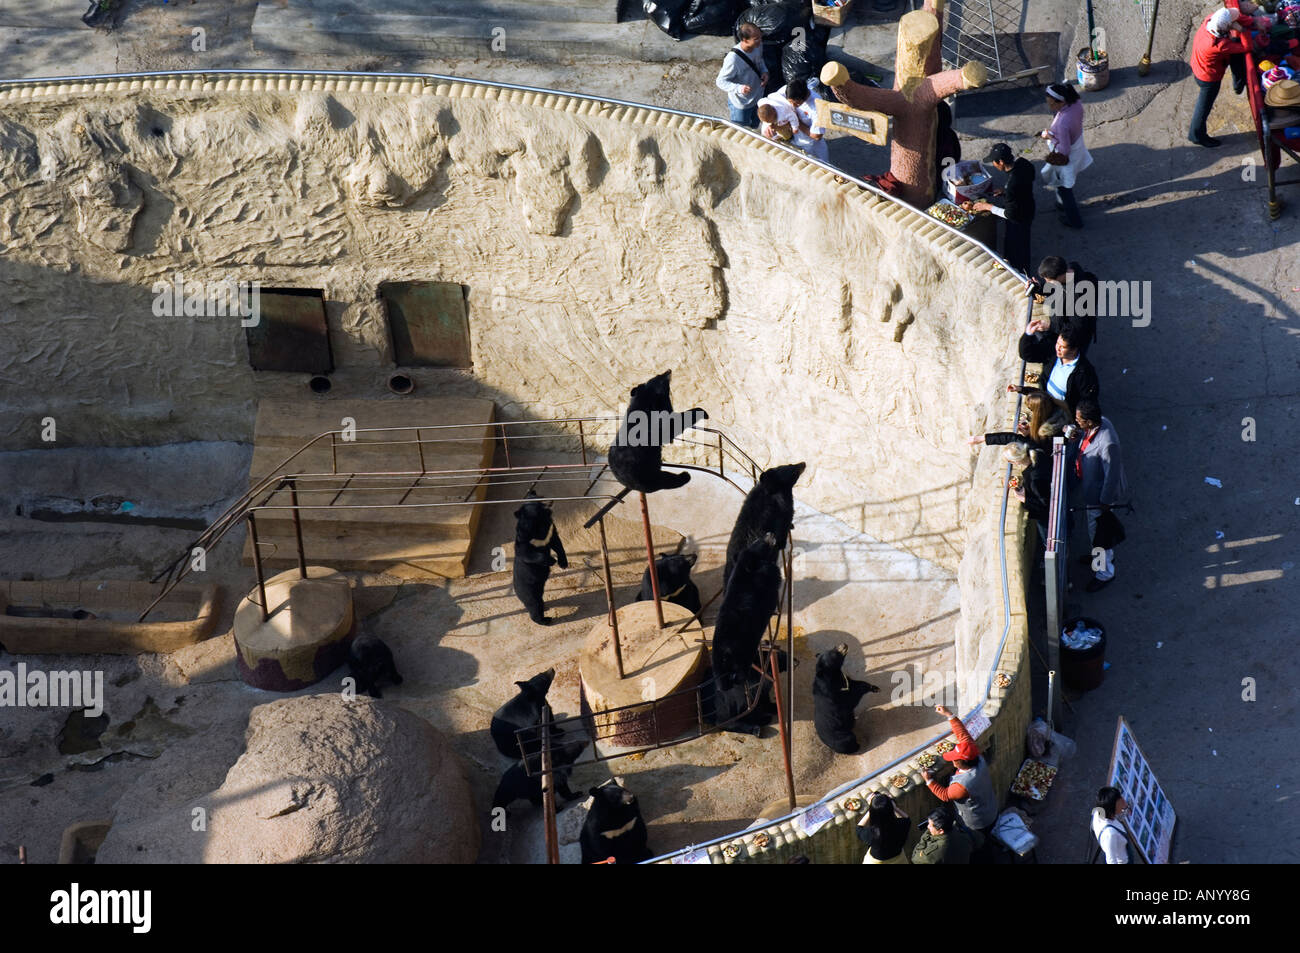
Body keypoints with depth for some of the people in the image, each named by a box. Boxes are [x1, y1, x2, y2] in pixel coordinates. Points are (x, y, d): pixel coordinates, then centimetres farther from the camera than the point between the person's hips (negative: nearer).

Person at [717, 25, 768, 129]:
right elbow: (721, 82, -26)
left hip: (757, 98, 6)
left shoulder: (758, 45, -16)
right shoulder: (733, 58, -37)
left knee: (754, 127, 28)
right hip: (741, 103, -6)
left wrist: (764, 71, -12)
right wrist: (739, 88, -43)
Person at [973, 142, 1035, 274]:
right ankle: (1024, 273, 55)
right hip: (1028, 210, 8)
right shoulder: (1023, 163, -17)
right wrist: (1005, 191, 2)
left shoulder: (1013, 183, -42)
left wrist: (988, 207, -19)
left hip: (1018, 222, -8)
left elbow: (1010, 214, -30)